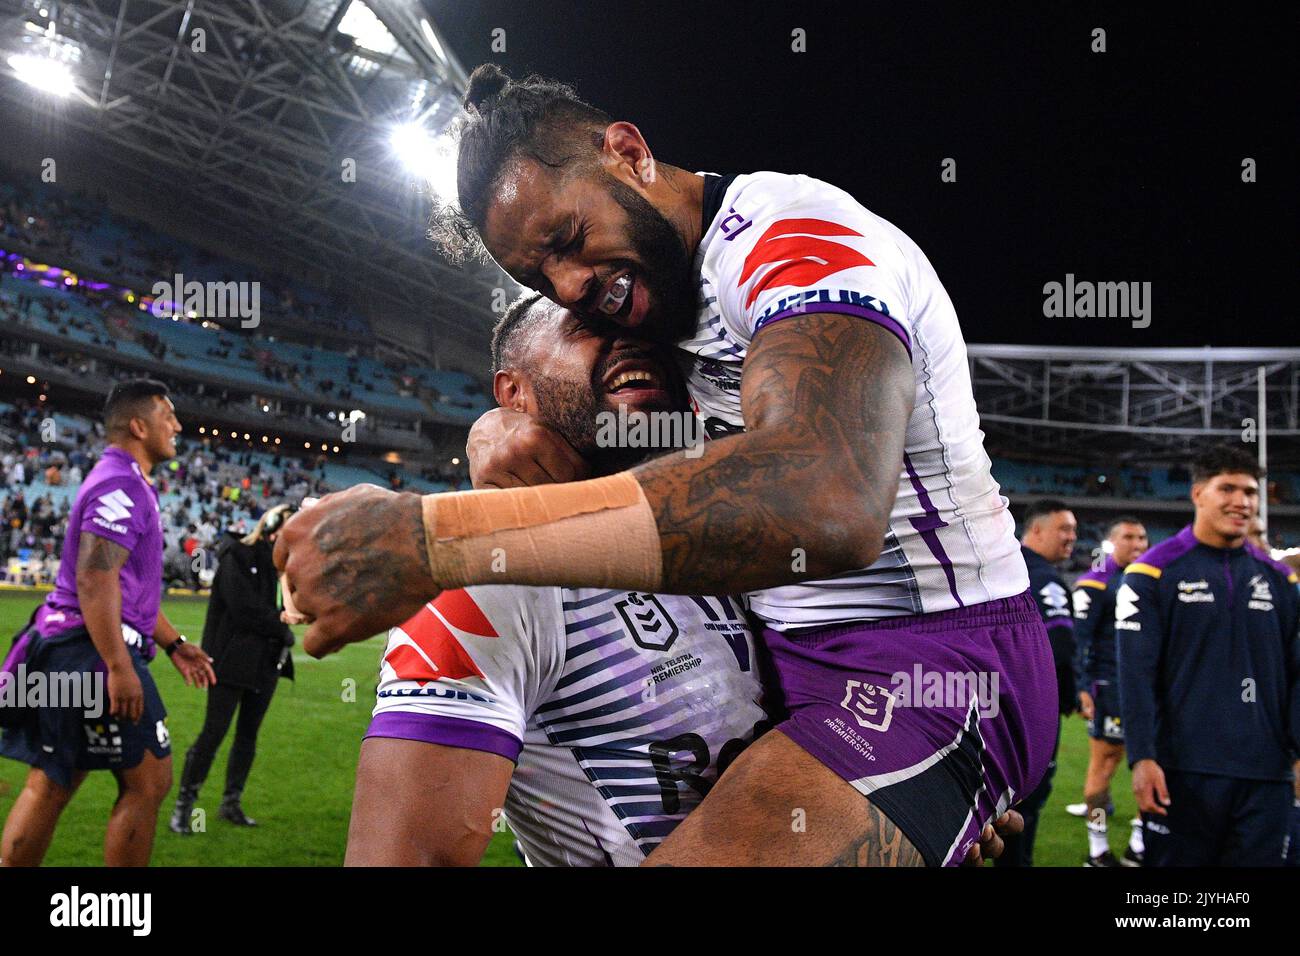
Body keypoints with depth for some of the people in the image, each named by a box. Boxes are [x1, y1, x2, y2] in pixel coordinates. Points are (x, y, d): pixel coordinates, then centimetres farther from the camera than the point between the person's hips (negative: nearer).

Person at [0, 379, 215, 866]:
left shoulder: (127, 485, 20)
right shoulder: (121, 485, -13)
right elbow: (94, 579, -23)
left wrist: (174, 643, 28)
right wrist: (119, 668, -26)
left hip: (67, 650, 10)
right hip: (95, 650, -10)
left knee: (50, 785, 12)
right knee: (147, 782, -4)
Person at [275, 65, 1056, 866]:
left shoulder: (792, 231, -17)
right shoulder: (671, 286, 12)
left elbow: (827, 502, -36)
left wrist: (431, 540, -38)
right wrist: (510, 434, -10)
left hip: (929, 663, -9)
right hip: (803, 651, 9)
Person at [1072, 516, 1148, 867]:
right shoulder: (1095, 582, -8)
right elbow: (1079, 639, -13)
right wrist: (1083, 688, -18)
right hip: (1110, 688, -7)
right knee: (1106, 761, 0)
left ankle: (1139, 846, 15)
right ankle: (1098, 851, 9)